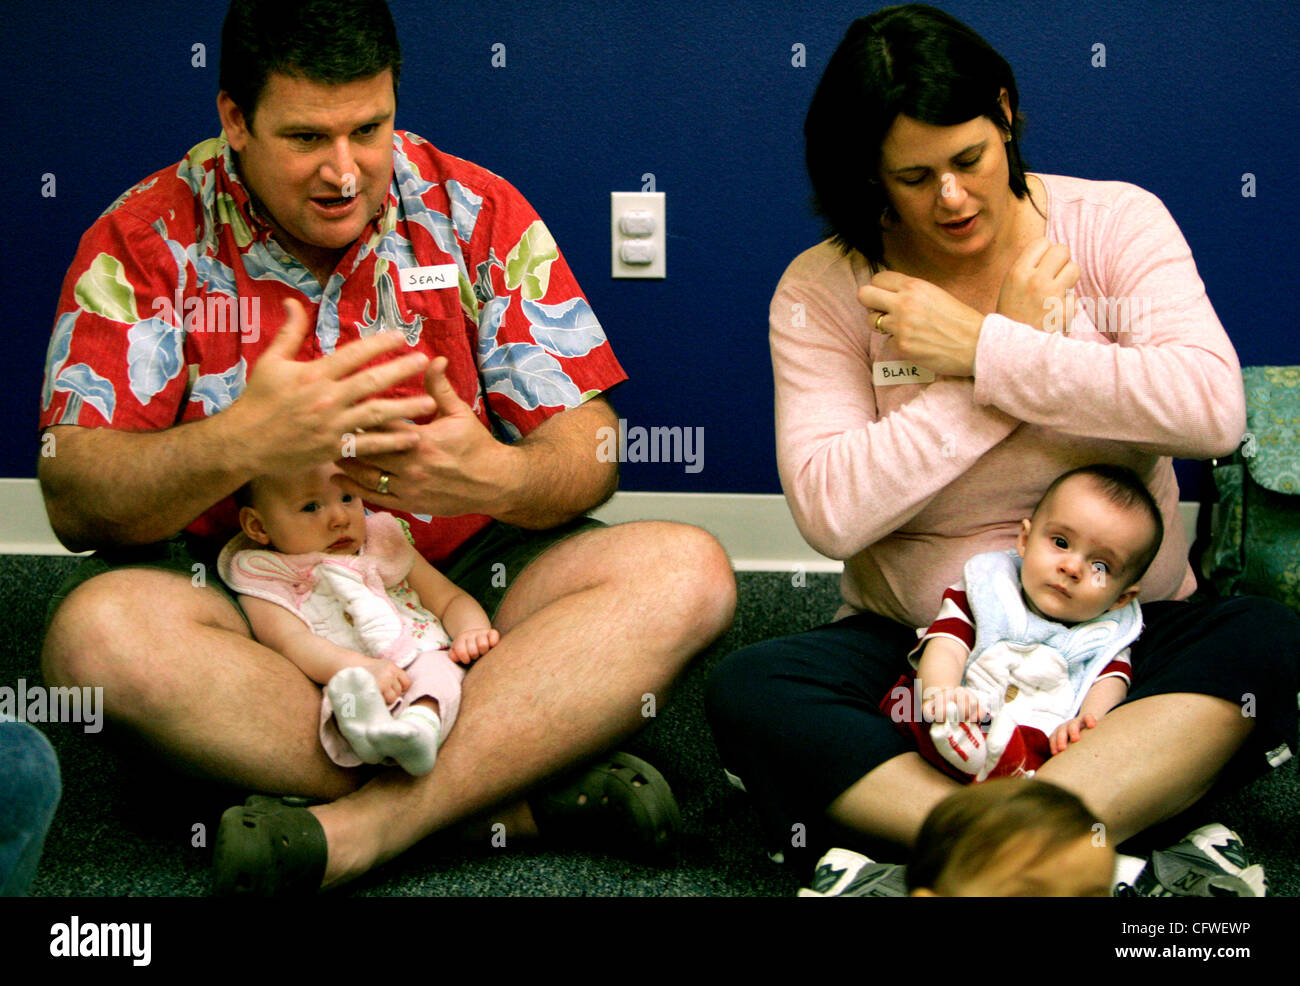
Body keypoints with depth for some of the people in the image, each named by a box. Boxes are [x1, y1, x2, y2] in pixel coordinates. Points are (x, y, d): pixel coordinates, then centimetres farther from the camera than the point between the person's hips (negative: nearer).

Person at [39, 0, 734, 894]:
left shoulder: (475, 213, 1)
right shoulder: (148, 242, -4)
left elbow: (588, 449, -2)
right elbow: (75, 500, -13)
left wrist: (501, 478, -27)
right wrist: (239, 443, -33)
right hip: (246, 598, -1)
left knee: (687, 574, -22)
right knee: (99, 629, -34)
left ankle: (358, 826, -34)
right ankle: (526, 796, -32)